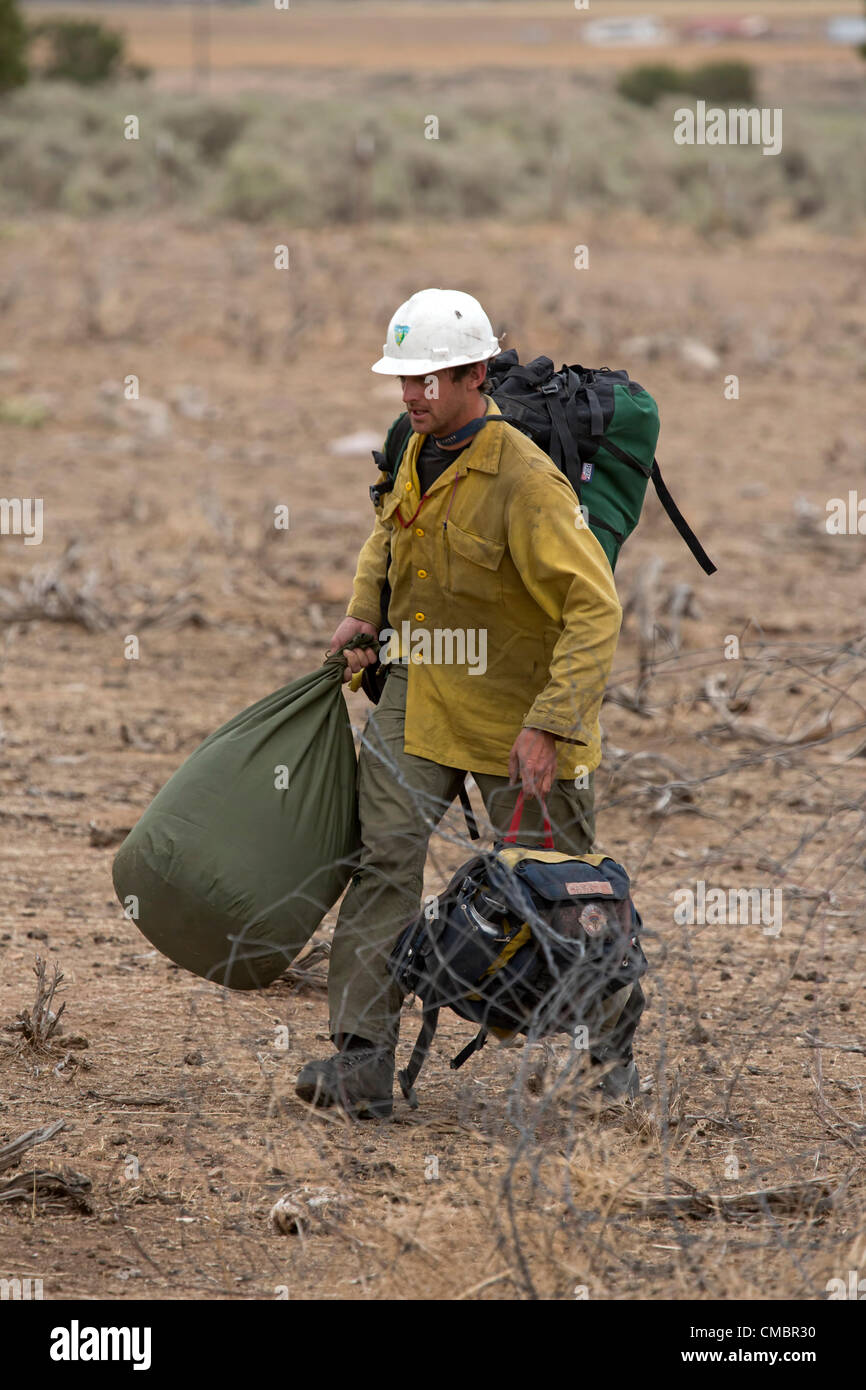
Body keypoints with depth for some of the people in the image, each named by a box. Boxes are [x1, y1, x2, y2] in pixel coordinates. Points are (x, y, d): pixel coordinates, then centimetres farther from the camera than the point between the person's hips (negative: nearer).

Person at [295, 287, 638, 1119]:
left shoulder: (524, 480, -22)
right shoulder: (419, 454, 3)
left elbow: (594, 608, -24)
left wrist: (548, 725, -28)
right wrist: (362, 611, 9)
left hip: (513, 716, -6)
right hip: (417, 701, 6)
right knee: (382, 861, -8)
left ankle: (616, 1039, 29)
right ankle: (362, 1062, -8)